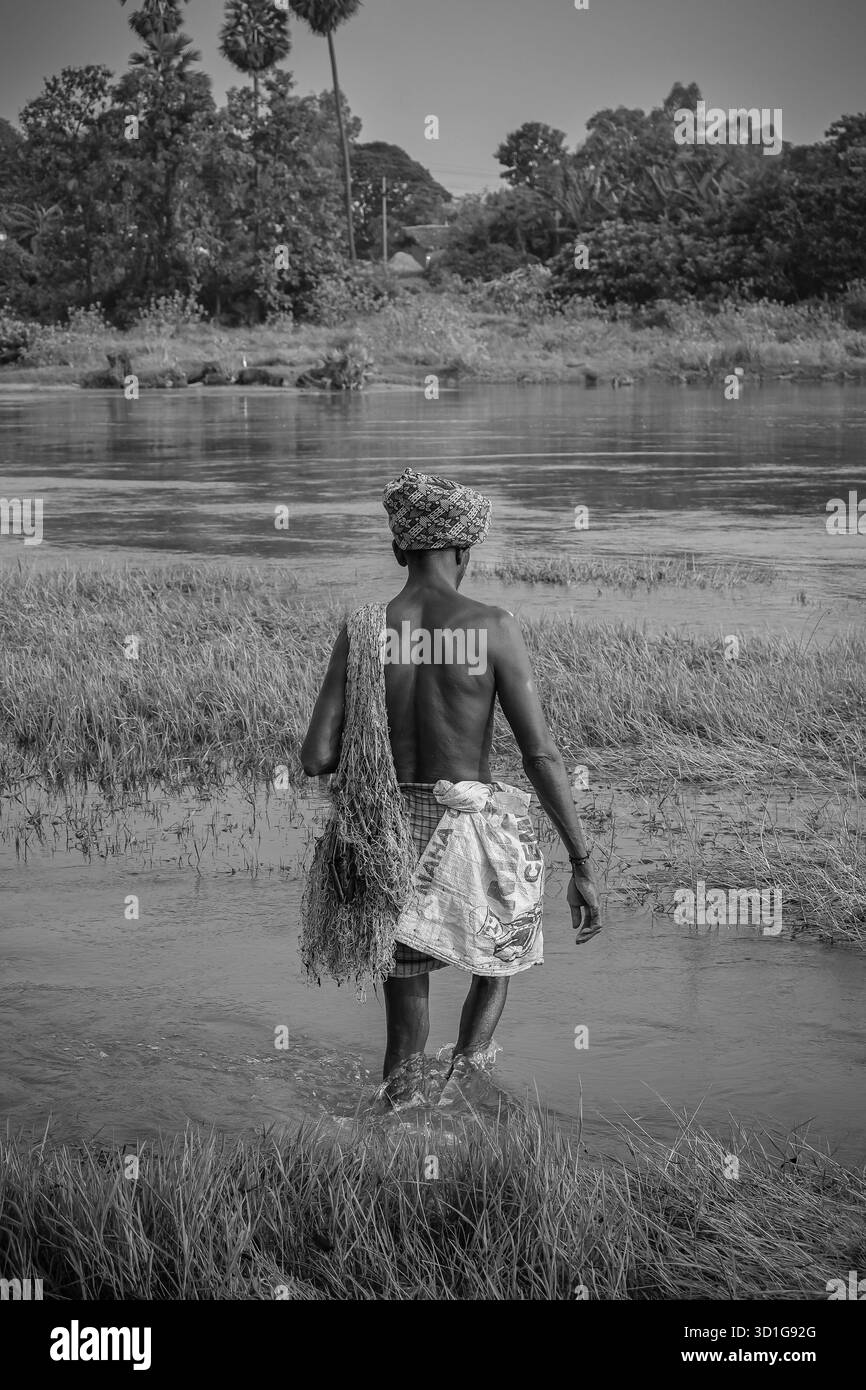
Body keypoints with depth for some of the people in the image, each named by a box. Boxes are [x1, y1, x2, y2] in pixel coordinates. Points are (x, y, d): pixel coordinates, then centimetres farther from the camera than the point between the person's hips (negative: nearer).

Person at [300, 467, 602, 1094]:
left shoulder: (361, 633, -3)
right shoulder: (493, 626, -11)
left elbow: (317, 757, -5)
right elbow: (542, 752, -14)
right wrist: (583, 866, -10)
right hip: (472, 842, -2)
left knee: (406, 1040, 14)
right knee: (497, 968, 28)